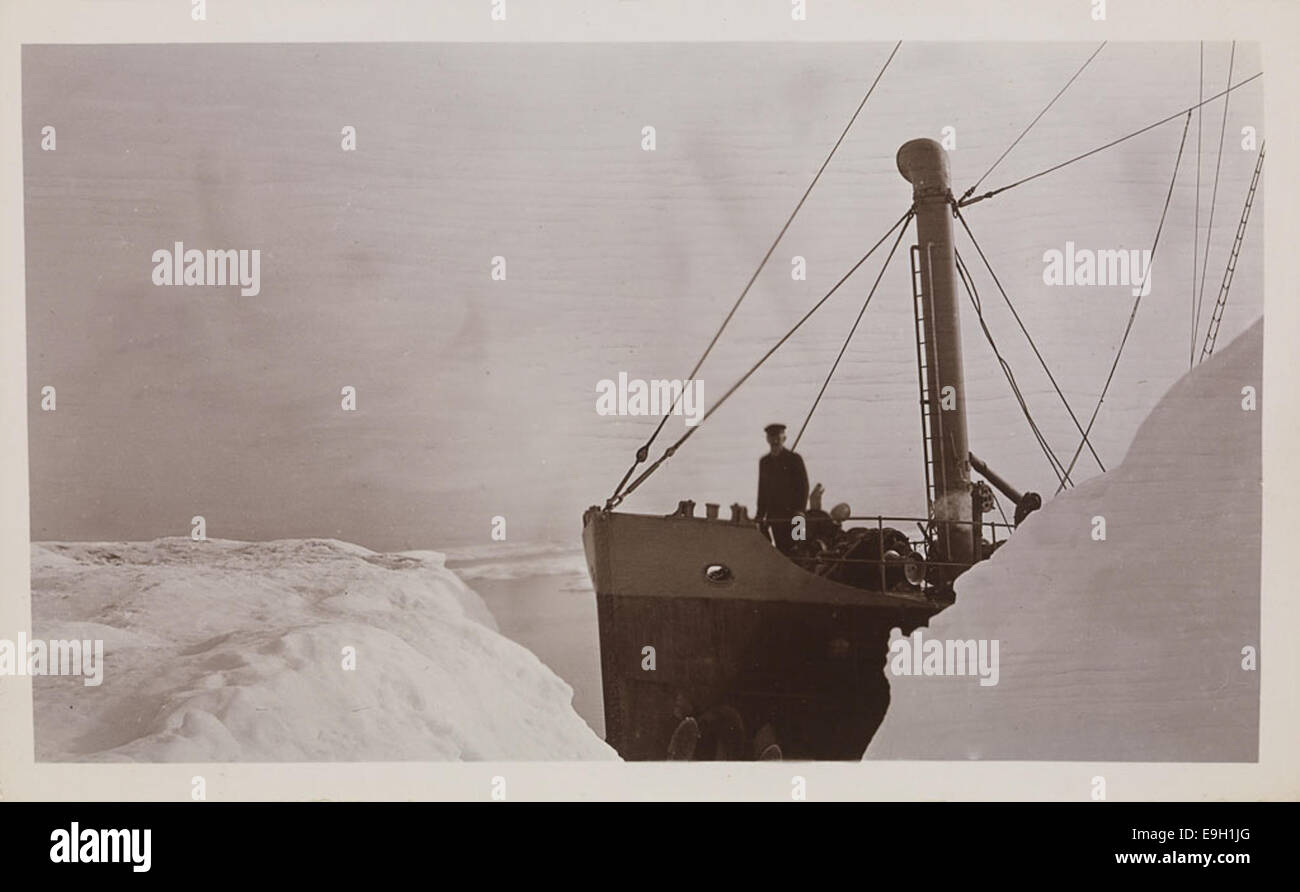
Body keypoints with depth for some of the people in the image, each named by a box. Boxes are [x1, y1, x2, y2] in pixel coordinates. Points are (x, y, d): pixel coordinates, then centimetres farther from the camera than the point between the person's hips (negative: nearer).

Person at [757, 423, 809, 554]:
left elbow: (803, 486, -2)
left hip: (791, 514, -4)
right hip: (774, 516, 4)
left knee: (791, 547, -10)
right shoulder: (764, 462, 16)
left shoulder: (794, 459, 1)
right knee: (780, 549, 1)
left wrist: (799, 511, -11)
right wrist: (761, 514, 12)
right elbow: (762, 489, 18)